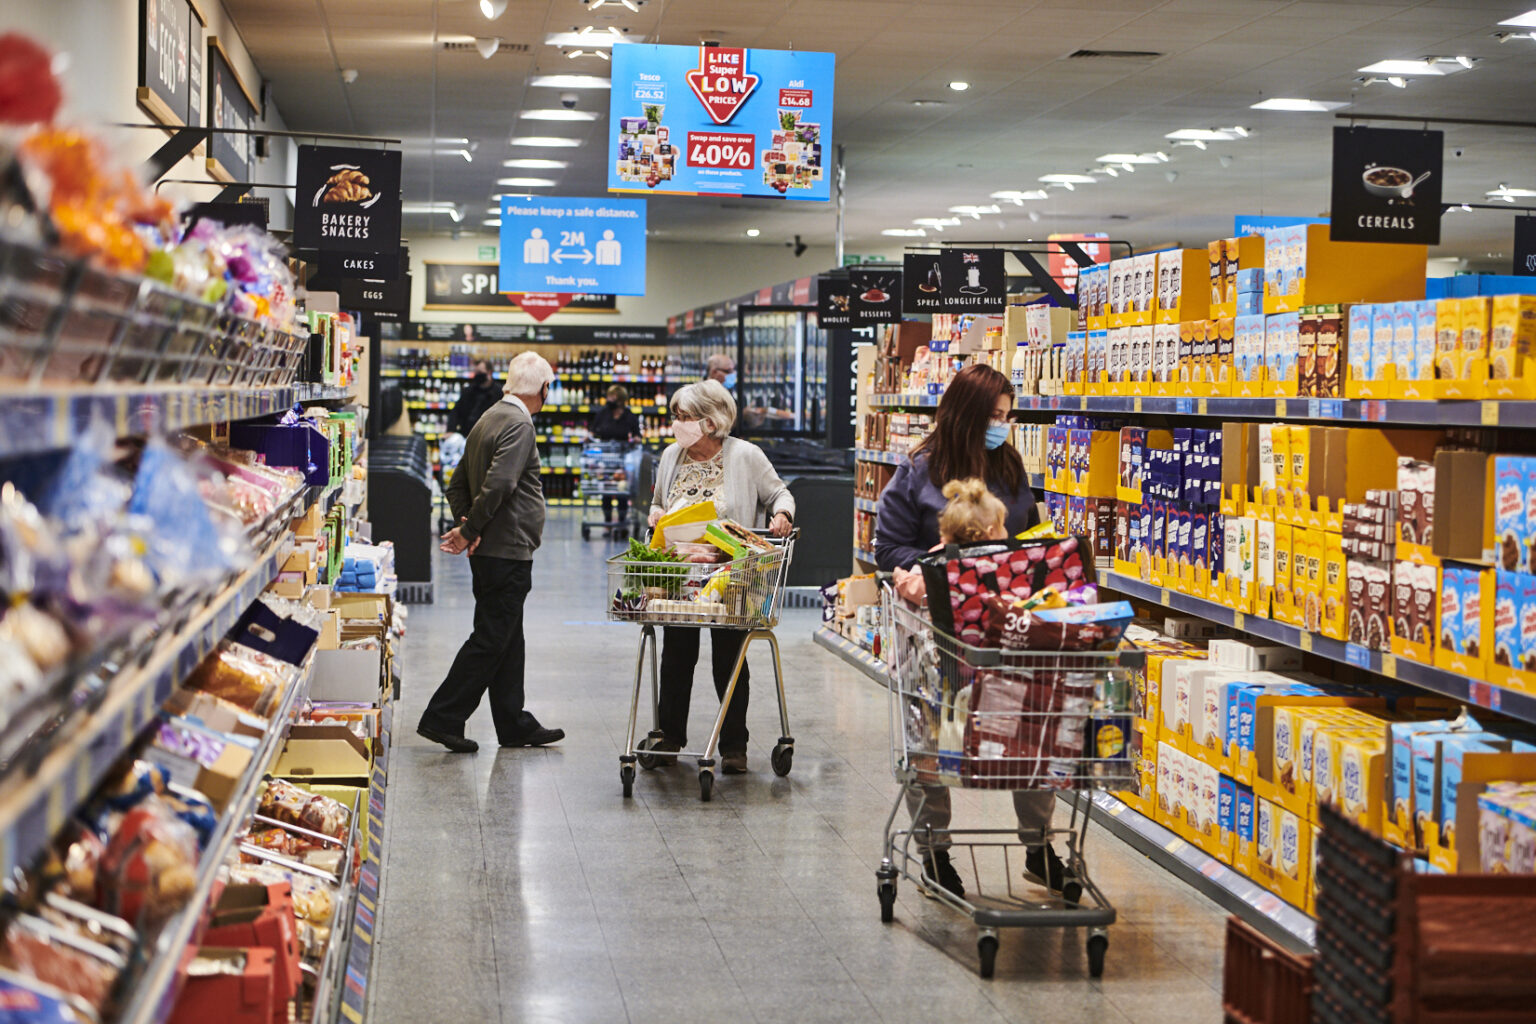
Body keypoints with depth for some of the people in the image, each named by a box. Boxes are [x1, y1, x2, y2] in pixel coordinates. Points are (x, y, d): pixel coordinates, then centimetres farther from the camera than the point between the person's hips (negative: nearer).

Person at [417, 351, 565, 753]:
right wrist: (469, 531, -16)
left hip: (488, 553, 10)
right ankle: (442, 718, -1)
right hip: (507, 552, -10)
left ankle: (515, 724, 21)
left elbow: (458, 484, 17)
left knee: (507, 643, 14)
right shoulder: (518, 424, -15)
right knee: (490, 640, -4)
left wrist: (467, 526, 4)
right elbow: (498, 484, -26)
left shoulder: (487, 419, 16)